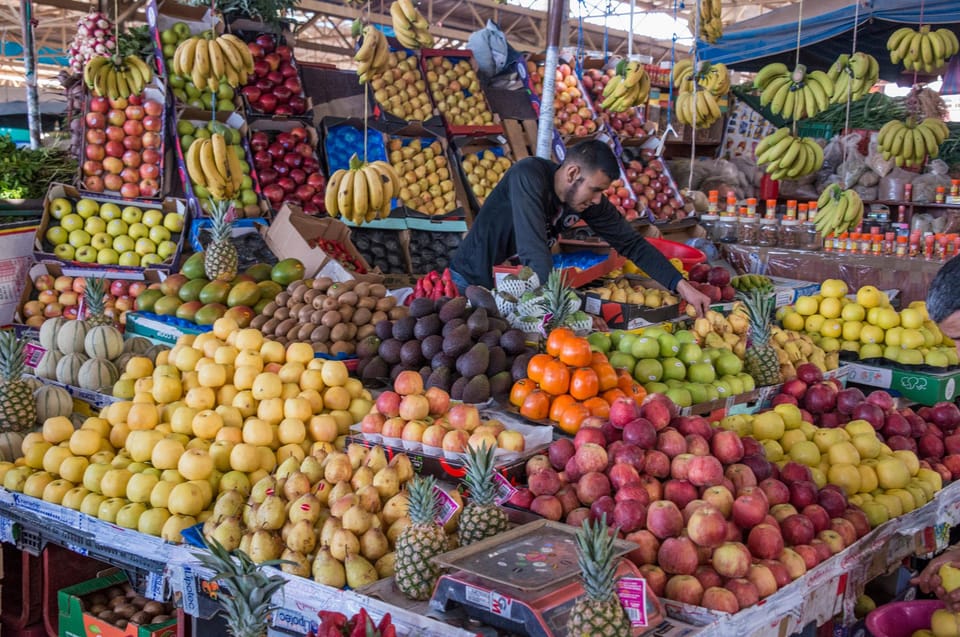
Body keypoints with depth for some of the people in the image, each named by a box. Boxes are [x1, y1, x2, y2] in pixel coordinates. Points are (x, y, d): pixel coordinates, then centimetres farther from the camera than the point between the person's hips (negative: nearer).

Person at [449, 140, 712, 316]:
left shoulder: (589, 199, -12)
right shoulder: (529, 176, -31)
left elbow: (631, 244, -6)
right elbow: (534, 250, -40)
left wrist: (681, 285, -16)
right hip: (475, 279, -5)